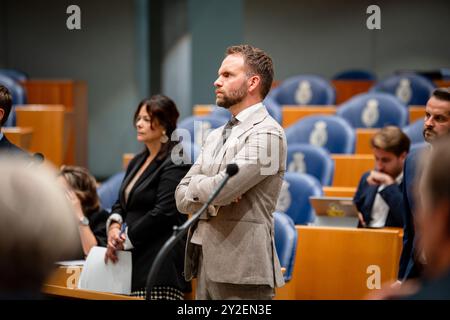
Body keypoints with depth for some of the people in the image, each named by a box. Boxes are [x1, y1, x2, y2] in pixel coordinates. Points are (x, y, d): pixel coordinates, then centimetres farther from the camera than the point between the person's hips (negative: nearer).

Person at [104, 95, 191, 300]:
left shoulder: (174, 165, -8)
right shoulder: (138, 162, 19)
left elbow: (163, 213, -15)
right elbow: (122, 203, 22)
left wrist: (124, 239, -9)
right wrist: (114, 225, -1)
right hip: (136, 260, 8)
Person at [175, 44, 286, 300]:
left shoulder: (266, 133, -10)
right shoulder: (216, 136, 17)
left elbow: (220, 189, -20)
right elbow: (182, 197, 11)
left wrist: (196, 184, 2)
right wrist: (213, 192, -9)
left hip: (241, 268, -8)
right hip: (206, 263, 8)